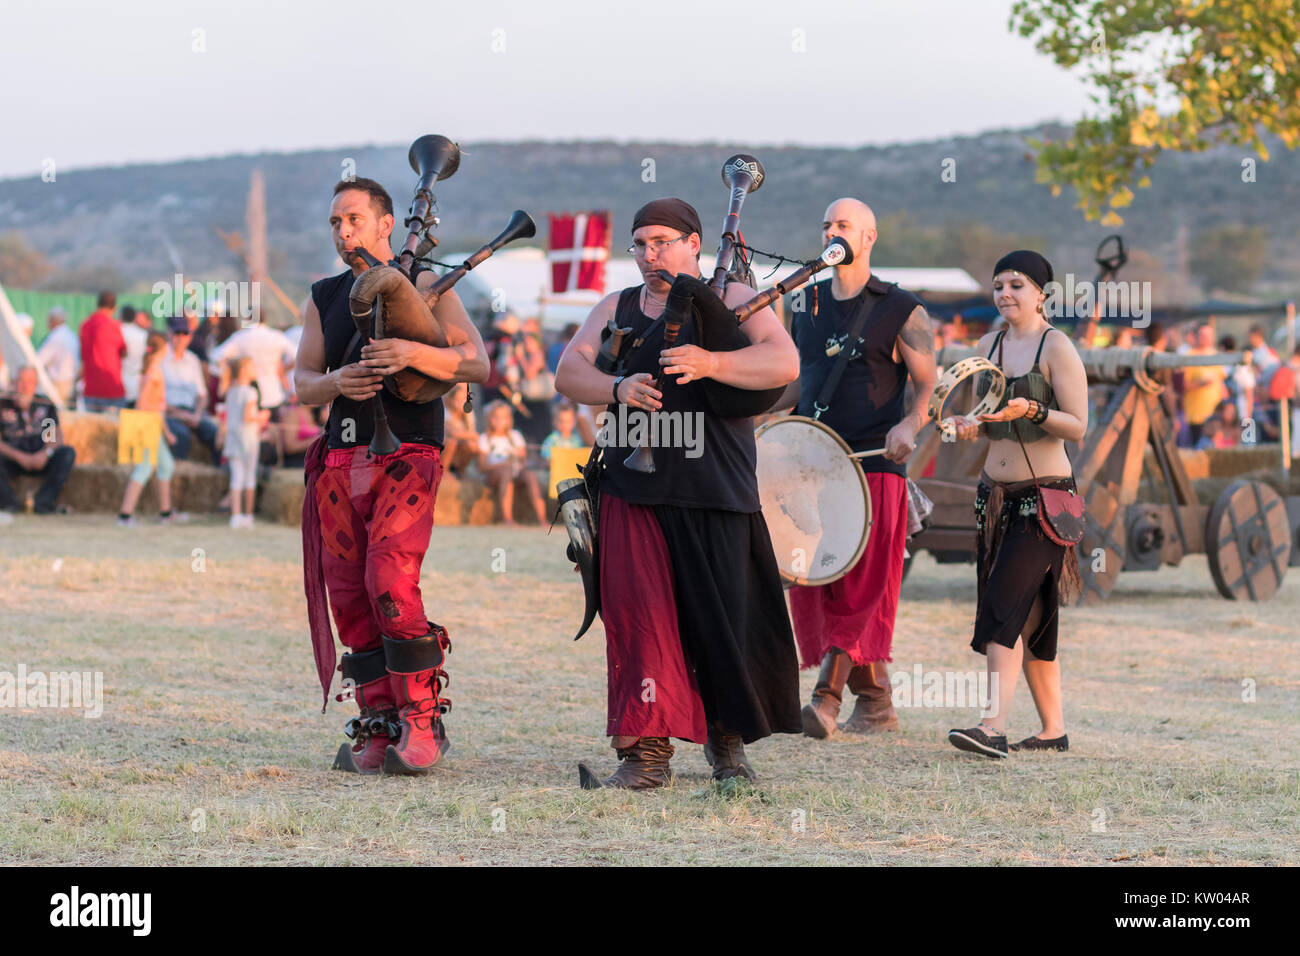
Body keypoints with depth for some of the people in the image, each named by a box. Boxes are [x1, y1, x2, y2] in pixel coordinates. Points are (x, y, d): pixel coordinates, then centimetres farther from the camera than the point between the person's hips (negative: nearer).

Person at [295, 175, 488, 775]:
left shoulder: (425, 287, 3)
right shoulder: (325, 298, 17)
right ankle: (377, 729, 6)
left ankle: (422, 720, -13)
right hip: (341, 459, 5)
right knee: (349, 595, 0)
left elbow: (477, 363, -5)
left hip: (406, 457, -5)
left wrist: (415, 353, -21)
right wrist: (336, 382, -10)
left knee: (389, 582, -20)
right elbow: (301, 383, 13)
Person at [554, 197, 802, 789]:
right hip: (634, 489, 2)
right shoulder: (616, 309, 17)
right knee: (638, 614, -9)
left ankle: (728, 742, 22)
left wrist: (710, 363, -24)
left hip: (717, 492, -2)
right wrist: (616, 389, -15)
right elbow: (569, 372, 7)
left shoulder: (731, 301, 6)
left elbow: (784, 363, -9)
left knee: (722, 618, 1)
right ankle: (647, 754, -8)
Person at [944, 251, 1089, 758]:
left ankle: (994, 727, -24)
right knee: (1030, 618, 9)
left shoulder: (1056, 347, -8)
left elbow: (1078, 427, -12)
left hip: (1045, 497, -7)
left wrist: (1030, 411, -27)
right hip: (995, 495, 7)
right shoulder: (989, 345, 11)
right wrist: (970, 425, -1)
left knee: (1005, 603, -17)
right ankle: (1053, 728, 16)